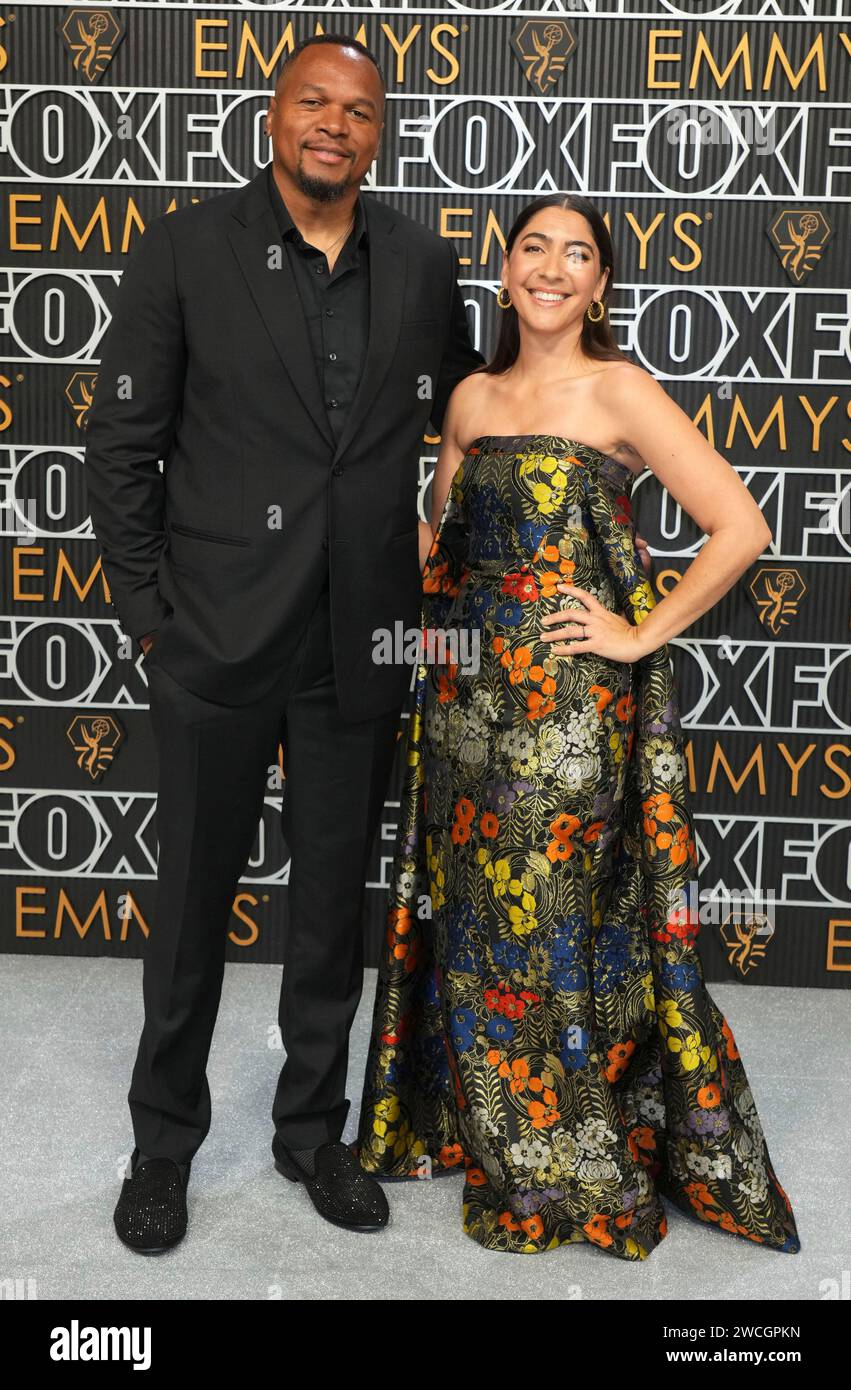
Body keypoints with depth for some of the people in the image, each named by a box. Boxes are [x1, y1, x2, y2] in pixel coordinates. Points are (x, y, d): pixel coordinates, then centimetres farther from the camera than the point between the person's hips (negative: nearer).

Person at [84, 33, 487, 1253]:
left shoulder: (423, 267, 5)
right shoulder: (185, 250, -4)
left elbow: (466, 414, 19)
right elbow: (122, 448, -3)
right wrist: (149, 614, -6)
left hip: (362, 644, 3)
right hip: (218, 641, -2)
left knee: (336, 898, 14)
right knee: (194, 896, 10)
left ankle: (313, 1128, 34)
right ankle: (165, 1140, 31)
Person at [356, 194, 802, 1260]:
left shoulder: (619, 391, -6)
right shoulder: (473, 398, 11)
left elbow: (740, 527, -11)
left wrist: (643, 636, -11)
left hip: (573, 698, -5)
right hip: (471, 689, 6)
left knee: (557, 916, 3)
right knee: (472, 910, 12)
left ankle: (574, 1166, 22)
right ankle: (480, 1129, 33)